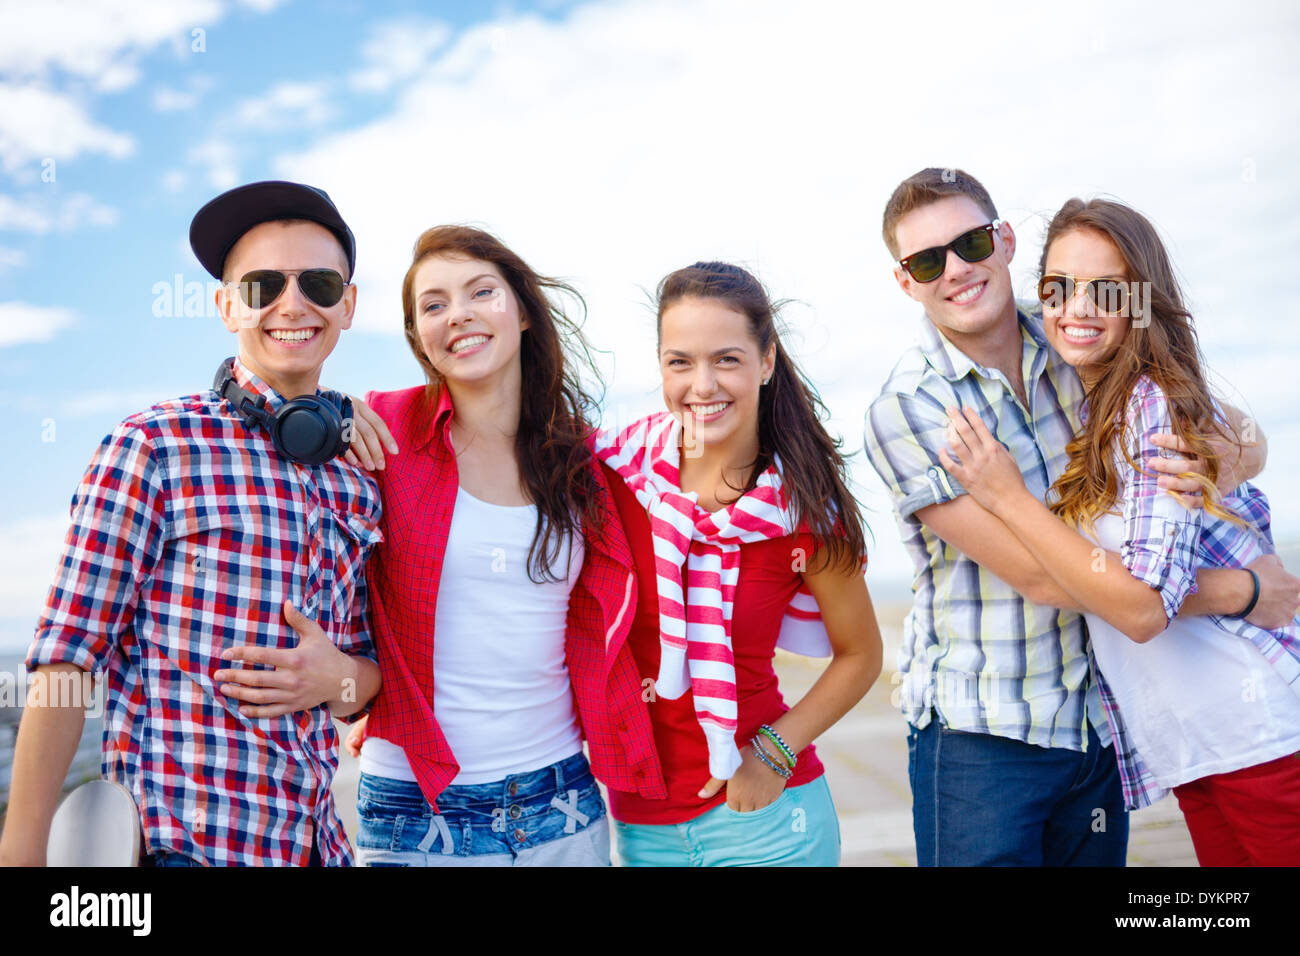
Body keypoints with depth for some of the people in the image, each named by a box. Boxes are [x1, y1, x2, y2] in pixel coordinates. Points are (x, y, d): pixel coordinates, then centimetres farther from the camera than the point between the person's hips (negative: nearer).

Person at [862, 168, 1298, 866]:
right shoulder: (904, 411, -15)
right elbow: (1038, 574, -20)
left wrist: (1218, 467, -20)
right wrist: (1239, 591, -13)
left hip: (1098, 722, 5)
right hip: (979, 737, -4)